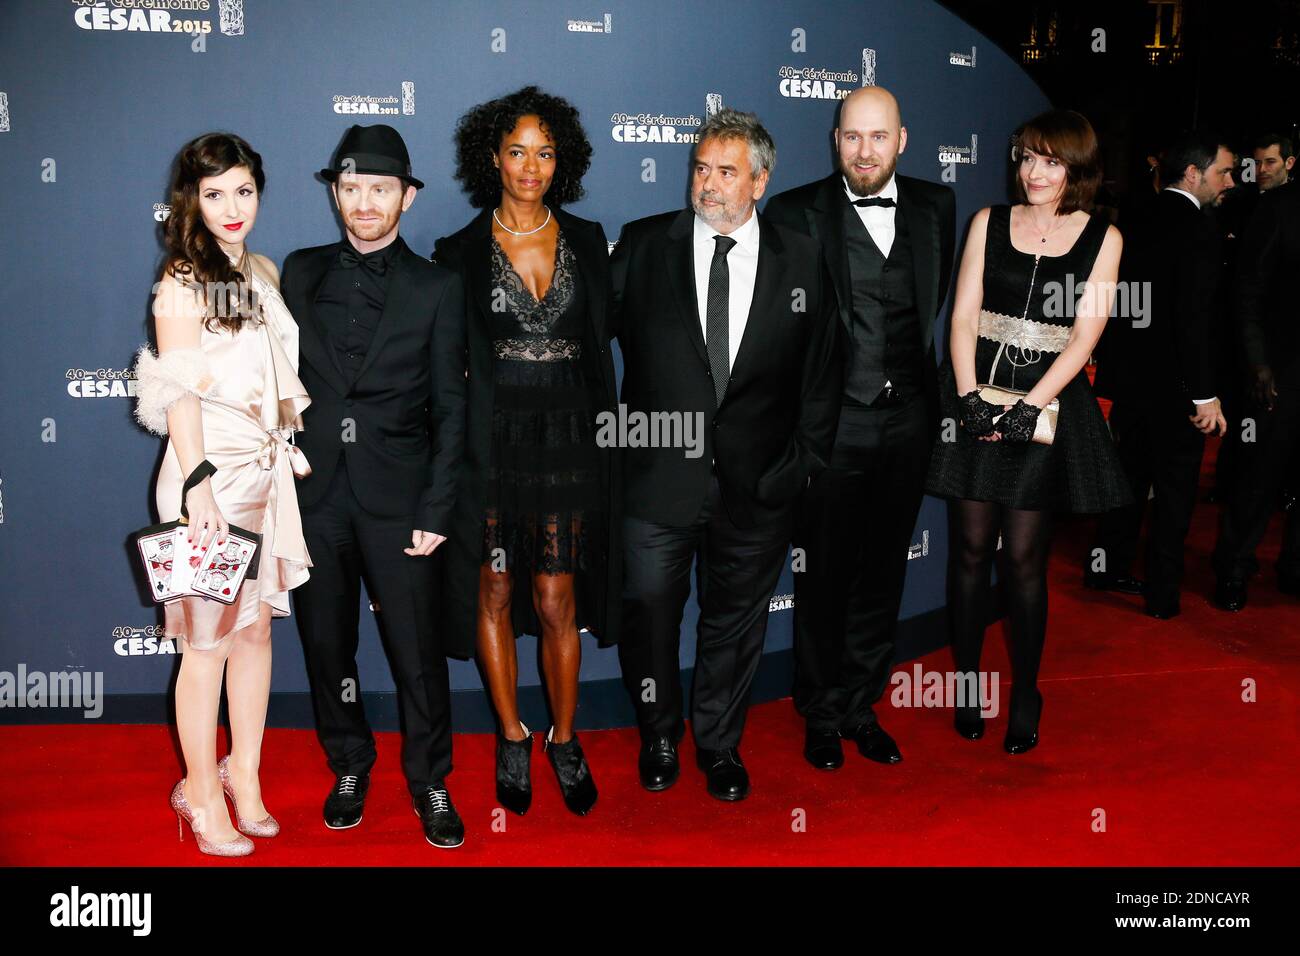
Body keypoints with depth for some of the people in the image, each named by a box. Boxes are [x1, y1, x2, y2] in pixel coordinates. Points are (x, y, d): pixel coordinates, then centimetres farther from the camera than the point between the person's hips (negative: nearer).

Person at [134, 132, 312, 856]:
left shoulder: (264, 273, 13)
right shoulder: (183, 284, -7)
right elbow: (178, 393, -13)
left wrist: (296, 445, 12)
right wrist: (198, 486, -20)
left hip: (268, 470, 6)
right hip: (211, 472, -6)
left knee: (257, 626, 12)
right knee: (209, 639, 1)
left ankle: (245, 776, 26)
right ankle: (202, 793, 16)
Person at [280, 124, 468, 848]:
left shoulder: (436, 287, 2)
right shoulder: (302, 272, 8)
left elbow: (449, 408, 0)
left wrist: (437, 511, -7)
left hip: (398, 496, -2)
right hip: (315, 491, 3)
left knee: (417, 650, 2)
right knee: (326, 644, 12)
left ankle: (430, 781, 22)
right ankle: (350, 768, 32)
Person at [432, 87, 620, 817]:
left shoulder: (586, 241, 7)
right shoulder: (461, 253, 2)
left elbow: (600, 342, 10)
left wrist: (604, 427, 4)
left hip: (567, 437, 1)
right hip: (490, 438, 0)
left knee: (557, 603, 3)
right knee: (495, 595, 8)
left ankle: (565, 740, 22)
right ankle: (512, 740, 25)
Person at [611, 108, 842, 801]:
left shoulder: (801, 260, 1)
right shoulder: (643, 245, -1)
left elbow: (823, 369, 5)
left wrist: (805, 460, 1)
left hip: (757, 484, 1)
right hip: (657, 478, 0)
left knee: (736, 622, 15)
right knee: (649, 615, 11)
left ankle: (719, 744, 37)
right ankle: (658, 737, 36)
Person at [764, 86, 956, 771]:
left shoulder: (935, 207, 8)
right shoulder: (795, 212, -4)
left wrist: (912, 363, 10)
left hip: (907, 422, 4)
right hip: (831, 423, -3)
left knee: (883, 571, 13)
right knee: (824, 574, 6)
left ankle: (861, 707, 28)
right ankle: (821, 715, 23)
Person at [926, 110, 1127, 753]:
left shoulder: (1101, 237, 5)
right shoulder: (988, 222, 8)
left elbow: (1085, 335, -3)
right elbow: (963, 316, 2)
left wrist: (1029, 405, -13)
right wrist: (970, 396, -11)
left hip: (1047, 402, -1)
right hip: (976, 393, 1)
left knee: (1024, 557, -2)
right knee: (971, 548, 3)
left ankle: (1026, 696, 13)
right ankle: (967, 683, 16)